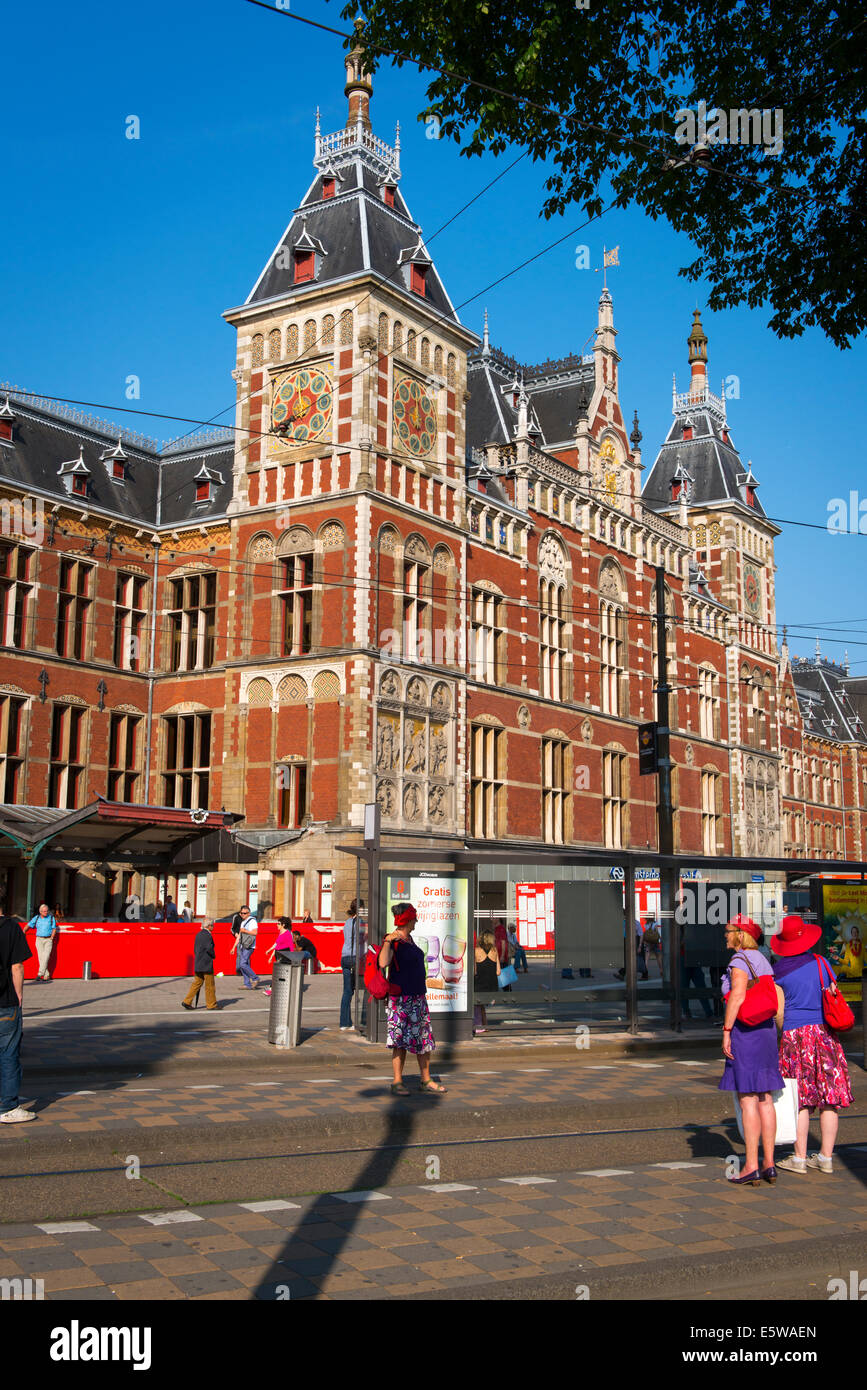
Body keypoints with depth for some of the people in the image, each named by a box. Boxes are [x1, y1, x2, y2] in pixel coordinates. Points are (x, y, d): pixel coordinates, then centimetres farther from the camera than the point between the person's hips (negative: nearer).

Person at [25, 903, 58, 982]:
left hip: (48, 939, -2)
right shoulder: (36, 918, 7)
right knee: (41, 957, -4)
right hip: (39, 939, 2)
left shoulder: (51, 918, 3)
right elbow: (28, 925, 10)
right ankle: (46, 976, 0)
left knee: (46, 956, -17)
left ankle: (40, 974, -20)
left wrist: (51, 938, -4)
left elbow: (54, 929, 5)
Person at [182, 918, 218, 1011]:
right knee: (209, 985, 2)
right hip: (206, 965, -8)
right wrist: (213, 956, -5)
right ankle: (211, 1004, 8)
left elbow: (195, 949, 15)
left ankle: (187, 1002, 7)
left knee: (197, 983, 12)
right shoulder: (208, 935, -16)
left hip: (198, 964, 8)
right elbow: (209, 948, -22)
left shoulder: (198, 934, 11)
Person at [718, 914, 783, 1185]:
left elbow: (737, 995, -22)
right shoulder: (762, 961, 17)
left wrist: (726, 1031, -19)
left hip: (745, 1031, -9)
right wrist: (771, 1032, 20)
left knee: (747, 1100, -6)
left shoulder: (739, 961, -10)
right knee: (765, 1099, 10)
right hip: (766, 1031, 9)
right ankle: (769, 1164, 12)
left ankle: (751, 1167, -5)